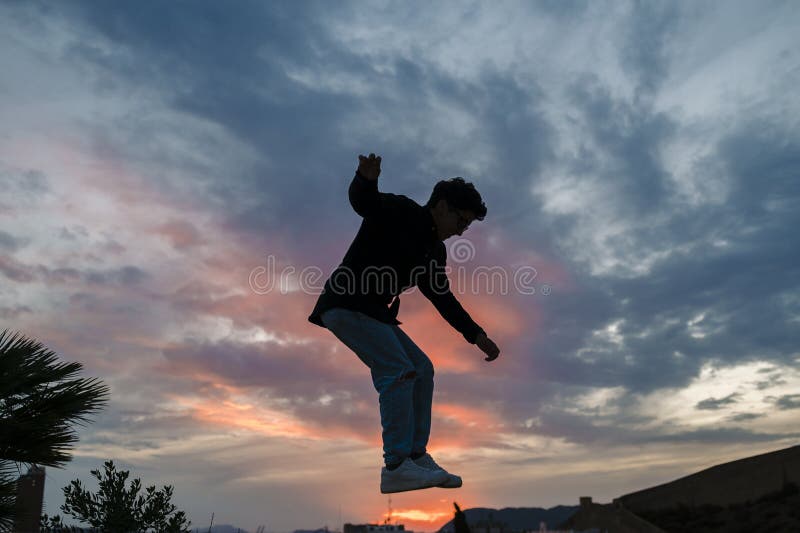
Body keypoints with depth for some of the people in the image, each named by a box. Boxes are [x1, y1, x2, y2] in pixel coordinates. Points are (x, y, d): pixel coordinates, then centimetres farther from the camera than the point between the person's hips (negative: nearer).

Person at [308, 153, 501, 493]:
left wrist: (477, 335, 13)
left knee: (422, 369, 6)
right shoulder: (399, 211, -8)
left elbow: (443, 298, 19)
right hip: (345, 305, -10)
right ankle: (396, 466, -22)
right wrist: (366, 178, -50)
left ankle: (416, 456, 8)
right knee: (398, 370, -21)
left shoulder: (434, 251, 15)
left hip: (374, 312, 10)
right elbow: (362, 201, -27)